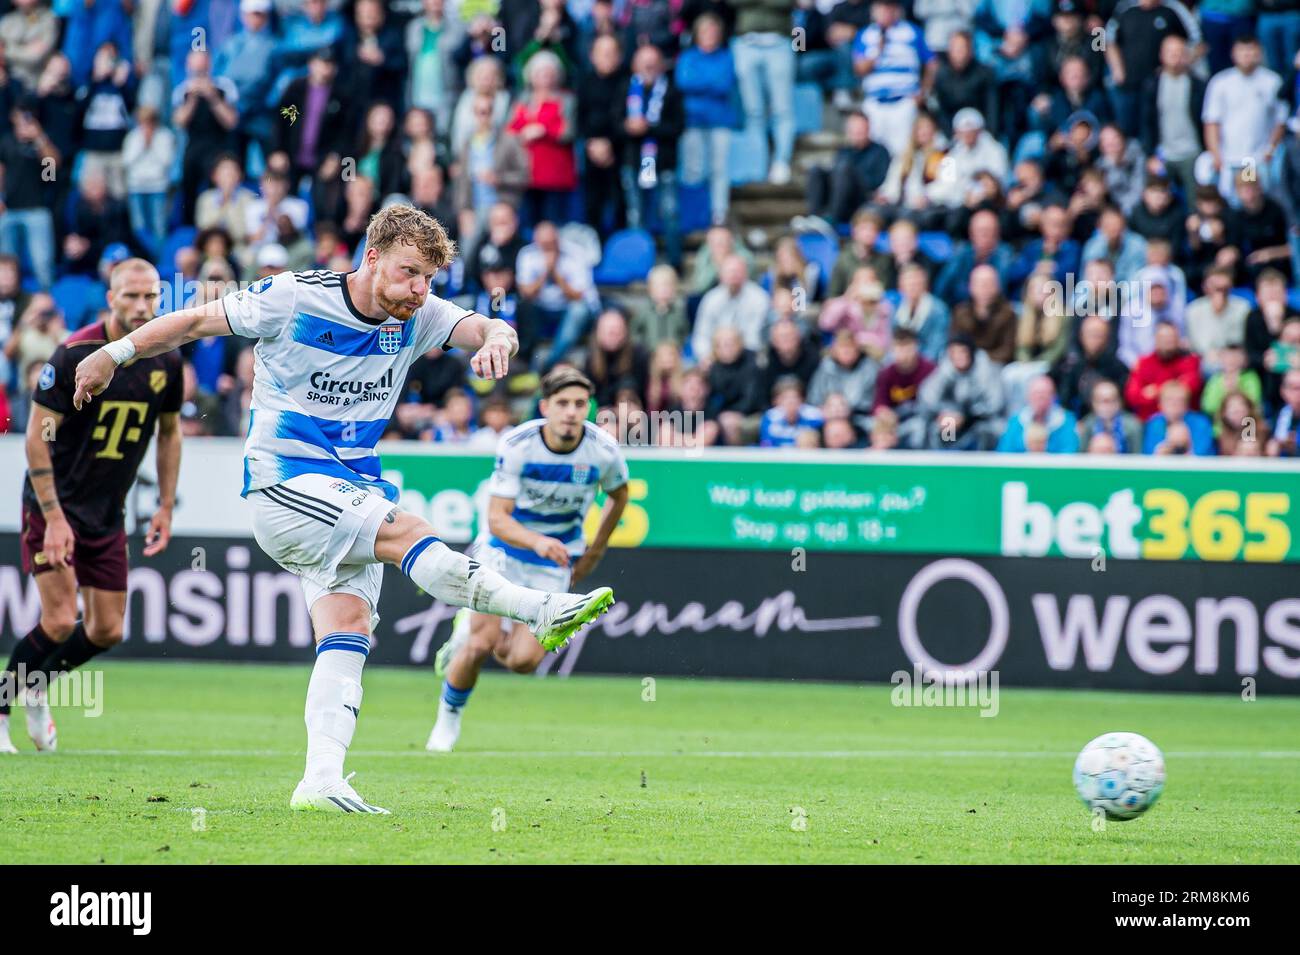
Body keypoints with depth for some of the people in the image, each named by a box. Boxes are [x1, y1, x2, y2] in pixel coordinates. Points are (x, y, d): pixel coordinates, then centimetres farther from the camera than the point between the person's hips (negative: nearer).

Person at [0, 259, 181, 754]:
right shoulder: (75, 355, -19)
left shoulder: (166, 361, -2)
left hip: (108, 513, 6)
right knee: (59, 621, -15)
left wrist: (166, 508, 11)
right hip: (54, 506, -6)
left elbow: (169, 432, 15)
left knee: (107, 630, 5)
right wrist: (53, 517, -21)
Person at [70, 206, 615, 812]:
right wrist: (113, 354, 0)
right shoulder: (294, 299, -12)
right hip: (283, 486, -6)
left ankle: (322, 780, -15)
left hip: (351, 497, 6)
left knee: (349, 628, -8)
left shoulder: (415, 318, 2)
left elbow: (487, 329, -10)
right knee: (405, 532, -24)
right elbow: (198, 322, -2)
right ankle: (544, 612, -24)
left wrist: (496, 341, -35)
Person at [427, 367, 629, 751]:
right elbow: (497, 518, -26)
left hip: (554, 561, 2)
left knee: (523, 660, -11)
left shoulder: (603, 450, -18)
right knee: (480, 647, -12)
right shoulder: (516, 445, -23)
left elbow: (619, 495, 7)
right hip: (504, 546, -2)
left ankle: (471, 630, 23)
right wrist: (536, 541, -45)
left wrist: (594, 552, 8)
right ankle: (449, 716, 19)